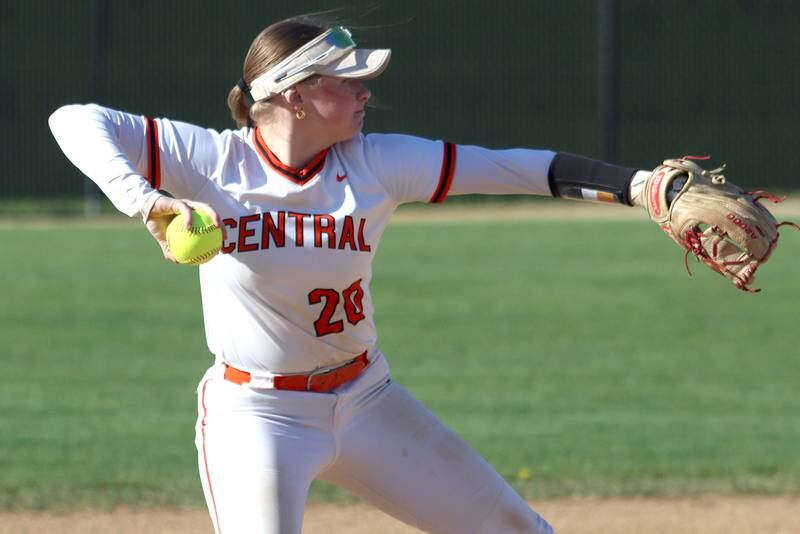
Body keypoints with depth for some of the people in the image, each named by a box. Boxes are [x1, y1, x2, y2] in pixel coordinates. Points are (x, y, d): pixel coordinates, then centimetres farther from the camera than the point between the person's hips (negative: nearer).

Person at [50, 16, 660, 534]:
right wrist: (144, 200, -36)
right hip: (255, 414, -4)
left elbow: (503, 167, -11)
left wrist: (633, 183, -19)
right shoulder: (210, 162, -15)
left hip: (366, 401, 4)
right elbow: (75, 120, -18)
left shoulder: (375, 164, -7)